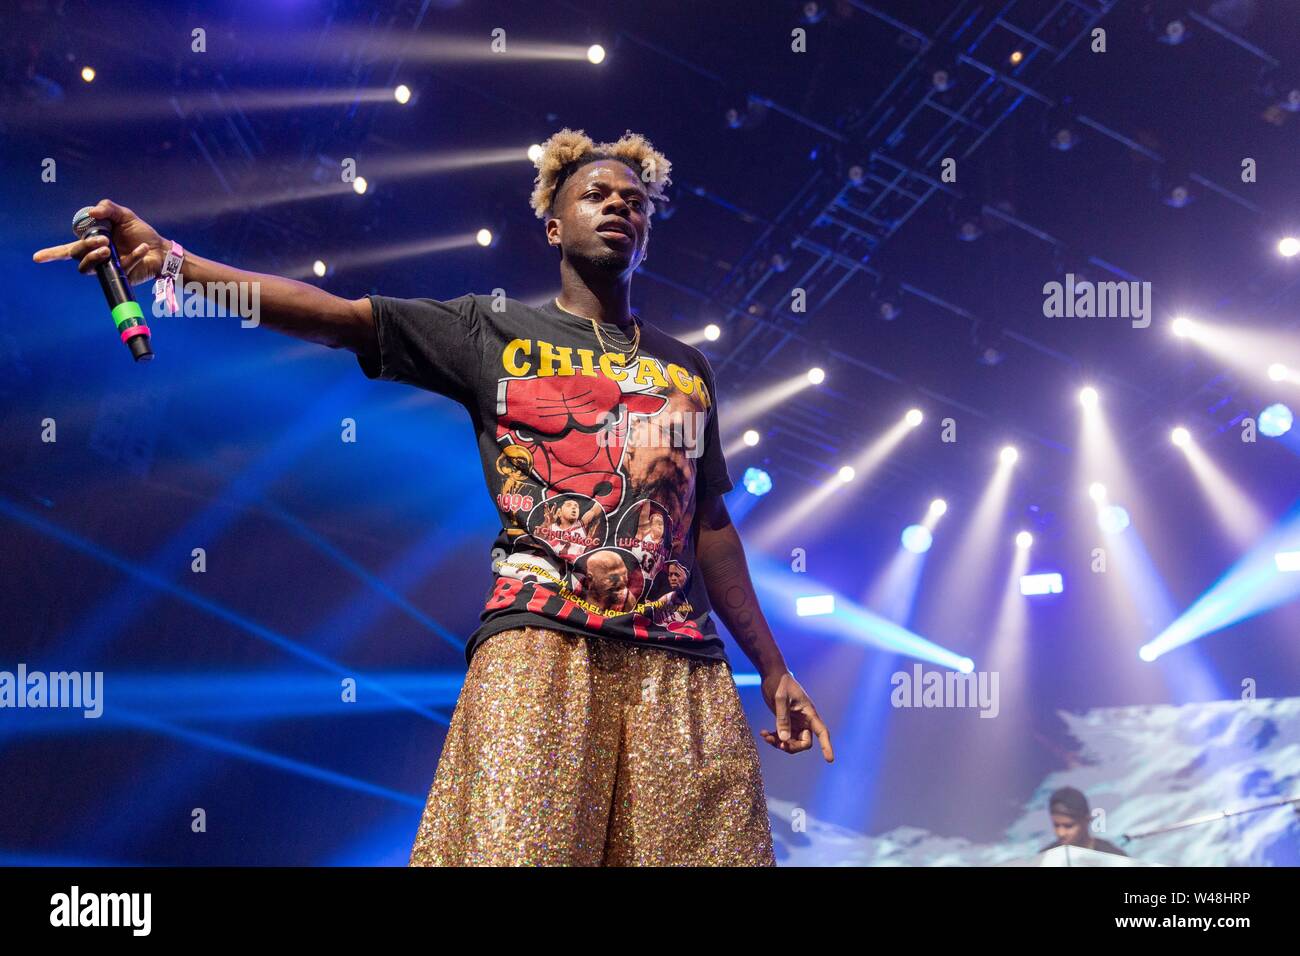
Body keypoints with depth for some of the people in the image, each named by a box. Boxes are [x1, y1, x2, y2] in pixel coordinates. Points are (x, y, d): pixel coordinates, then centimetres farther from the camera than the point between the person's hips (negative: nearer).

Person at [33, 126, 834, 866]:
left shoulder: (687, 369, 20)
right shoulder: (491, 333, 11)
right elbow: (336, 315, -1)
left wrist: (774, 671, 18)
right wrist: (172, 260, -13)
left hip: (682, 664, 4)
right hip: (539, 649, -3)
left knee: (700, 851, -3)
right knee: (517, 848, -16)